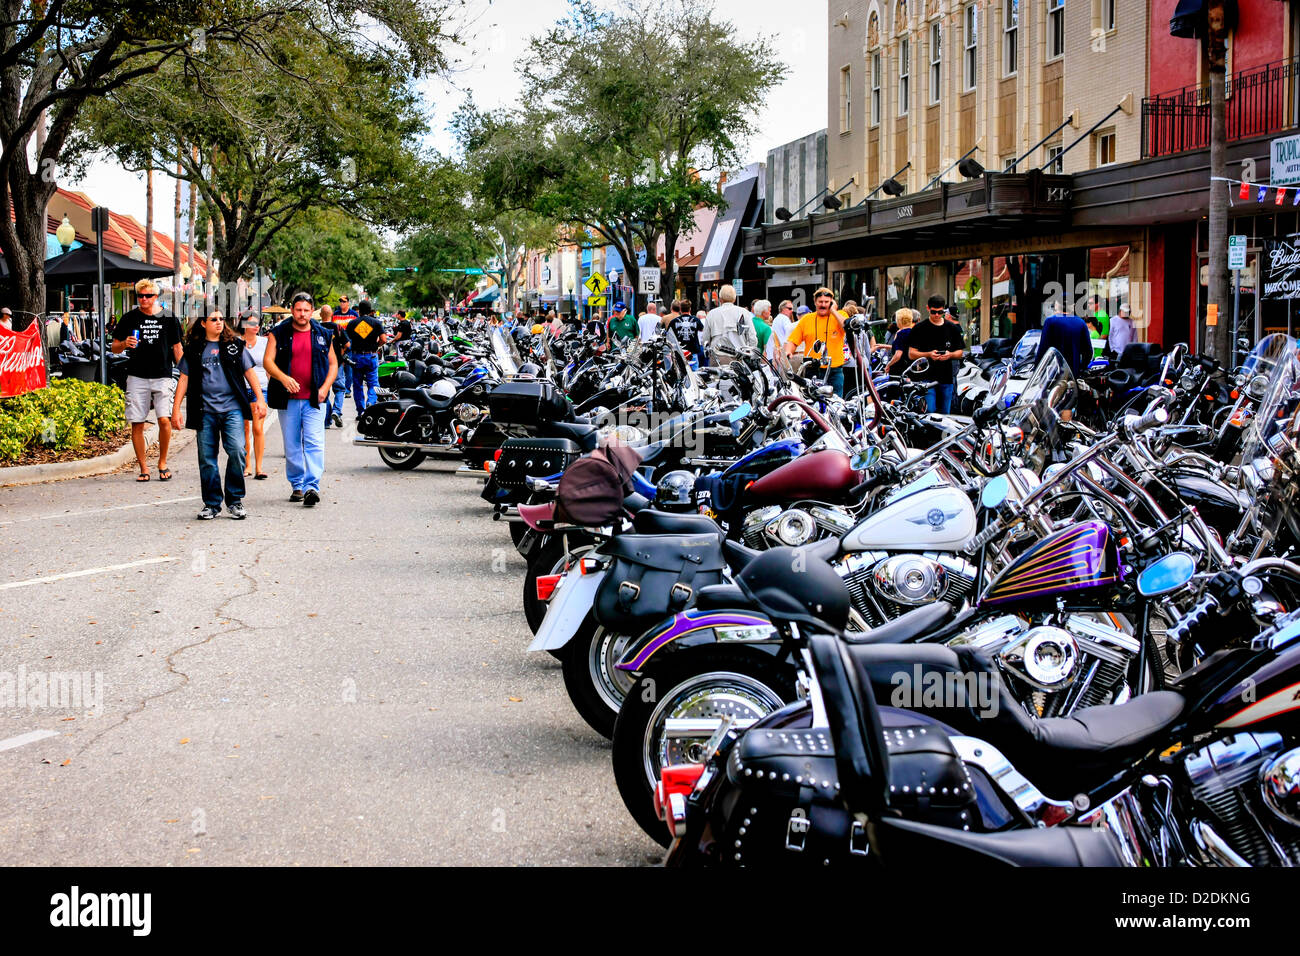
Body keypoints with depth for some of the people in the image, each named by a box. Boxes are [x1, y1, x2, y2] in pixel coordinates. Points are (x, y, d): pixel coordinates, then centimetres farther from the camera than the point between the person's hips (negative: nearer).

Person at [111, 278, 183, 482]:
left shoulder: (168, 318, 8)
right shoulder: (129, 319, 7)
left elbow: (177, 349, 14)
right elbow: (115, 348, 11)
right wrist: (125, 344, -11)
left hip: (162, 377, -1)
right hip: (137, 378, 1)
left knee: (164, 420, -14)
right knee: (137, 424, -1)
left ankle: (162, 463, 6)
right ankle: (143, 468, 9)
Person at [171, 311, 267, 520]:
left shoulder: (235, 346, 10)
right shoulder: (193, 350, 10)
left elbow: (250, 372, 12)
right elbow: (184, 379, 12)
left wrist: (259, 400, 4)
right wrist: (176, 409, 6)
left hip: (232, 408, -1)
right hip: (205, 411, 1)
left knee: (237, 451, -13)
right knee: (207, 458, 1)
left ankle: (235, 500, 1)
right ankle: (211, 504, 13)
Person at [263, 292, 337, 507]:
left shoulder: (323, 335, 9)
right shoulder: (279, 334, 4)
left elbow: (333, 364, 14)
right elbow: (268, 361, -5)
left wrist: (325, 387, -2)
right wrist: (283, 378, -23)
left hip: (314, 400, 0)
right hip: (288, 400, 1)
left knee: (314, 443, -13)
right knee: (292, 446, 7)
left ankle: (312, 487, -18)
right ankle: (297, 485, 18)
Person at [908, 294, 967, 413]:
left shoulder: (952, 328, 12)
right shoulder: (919, 329, 3)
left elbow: (960, 352, 14)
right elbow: (911, 354, 0)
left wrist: (950, 355, -9)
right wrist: (928, 354, -17)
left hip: (947, 377, 3)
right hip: (927, 377, -3)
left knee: (944, 412, 7)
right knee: (929, 411, -14)